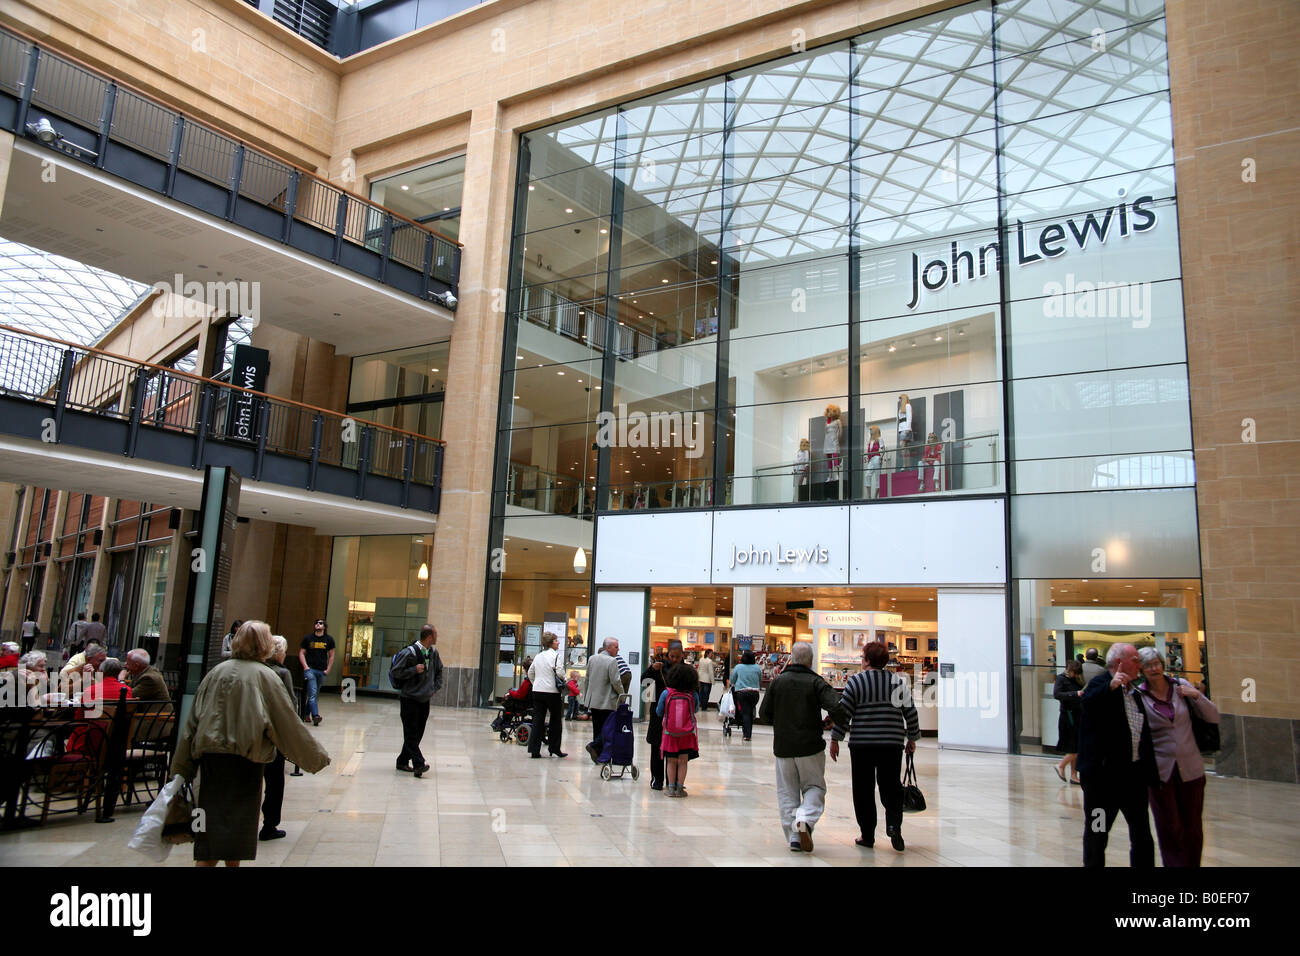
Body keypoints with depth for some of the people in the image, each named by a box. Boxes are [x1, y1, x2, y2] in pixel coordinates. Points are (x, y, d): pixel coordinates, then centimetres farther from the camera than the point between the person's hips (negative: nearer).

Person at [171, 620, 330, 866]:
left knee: (211, 823, 6)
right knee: (238, 821, 7)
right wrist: (317, 756, 8)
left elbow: (193, 720, 7)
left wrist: (181, 768, 13)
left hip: (209, 754, 3)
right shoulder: (265, 676, -5)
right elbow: (288, 723, -3)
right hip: (245, 760, -3)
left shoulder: (217, 672, 6)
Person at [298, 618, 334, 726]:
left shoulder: (329, 640, 8)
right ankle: (315, 716, -20)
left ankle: (306, 715, 22)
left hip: (322, 671, 3)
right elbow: (301, 653, 6)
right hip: (310, 669, -3)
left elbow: (331, 656, 11)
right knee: (312, 694, -13)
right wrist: (305, 667, -6)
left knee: (315, 694, 9)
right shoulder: (308, 638, 4)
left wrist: (328, 669, 3)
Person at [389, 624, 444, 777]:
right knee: (411, 733, -8)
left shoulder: (433, 652, 7)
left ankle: (403, 761, 21)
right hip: (409, 699, -7)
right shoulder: (410, 653, -13)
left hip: (424, 700, 7)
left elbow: (439, 670, 24)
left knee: (418, 734, 9)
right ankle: (418, 764, -13)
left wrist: (436, 687, 11)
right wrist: (414, 670, -19)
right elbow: (395, 672, -9)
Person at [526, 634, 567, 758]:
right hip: (551, 691, -5)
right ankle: (554, 748, 12)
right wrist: (563, 680, 3)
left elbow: (530, 673, 15)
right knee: (556, 720, 9)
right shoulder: (555, 655, -9)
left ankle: (534, 750, 2)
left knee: (537, 720, 5)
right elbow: (560, 672, -16)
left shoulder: (538, 656, 10)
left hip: (537, 691, 5)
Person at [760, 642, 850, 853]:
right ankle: (804, 819, -15)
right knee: (814, 787, 11)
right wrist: (842, 725, 2)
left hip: (783, 747, 2)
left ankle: (794, 837, 6)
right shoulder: (816, 682, -7)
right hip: (810, 747, -2)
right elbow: (836, 707, -18)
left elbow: (765, 714, 4)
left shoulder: (777, 681, 0)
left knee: (787, 792, 12)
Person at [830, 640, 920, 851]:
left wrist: (835, 739, 1)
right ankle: (894, 824, -8)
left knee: (864, 790, 8)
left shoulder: (856, 682, -4)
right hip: (892, 744, 2)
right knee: (891, 787, 13)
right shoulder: (898, 682, 4)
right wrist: (912, 738, 19)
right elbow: (911, 713, 7)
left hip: (862, 745, -2)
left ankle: (867, 835, 12)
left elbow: (843, 713, -6)